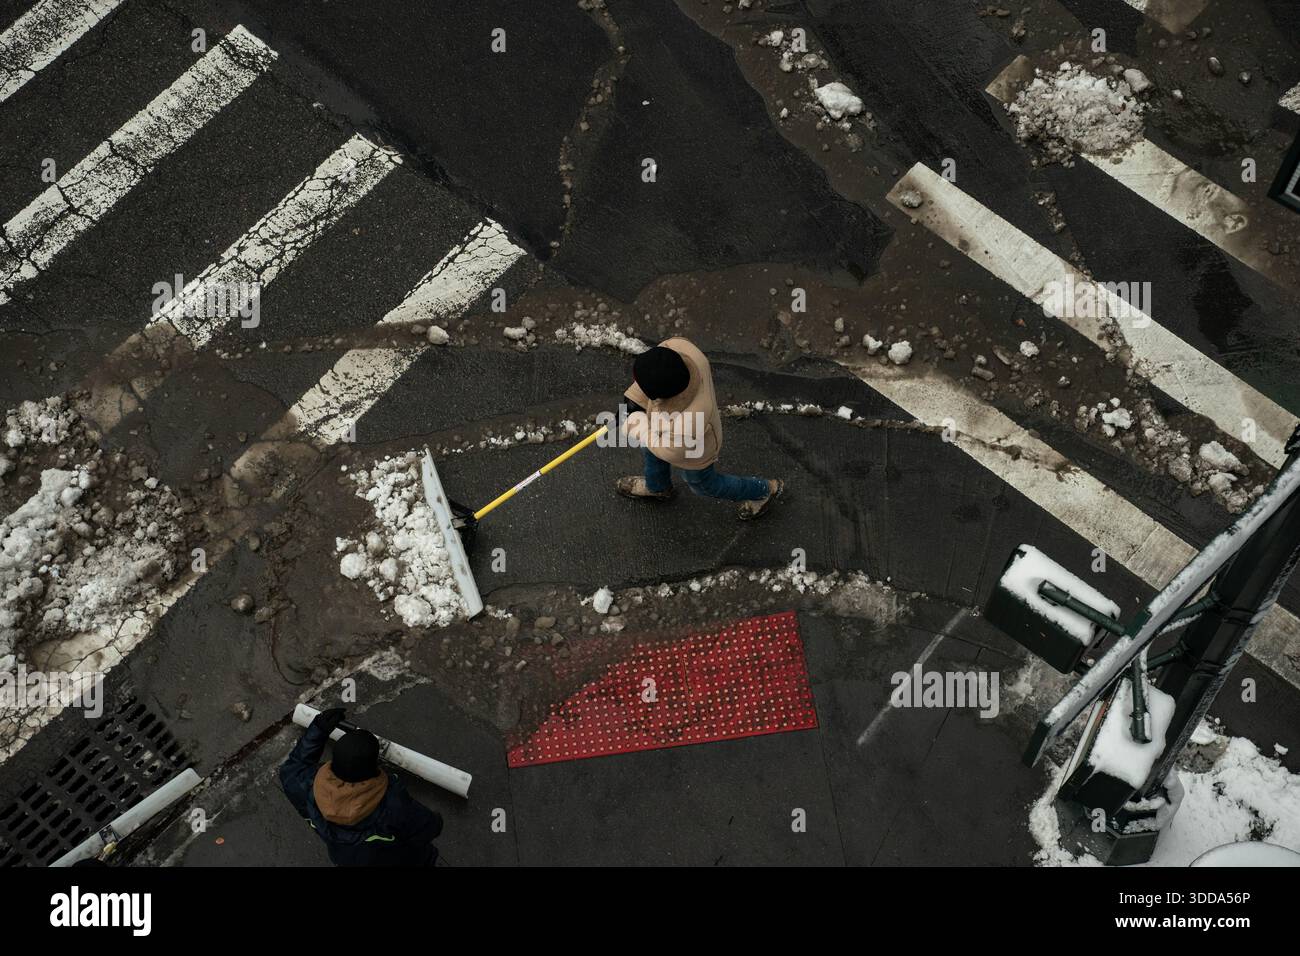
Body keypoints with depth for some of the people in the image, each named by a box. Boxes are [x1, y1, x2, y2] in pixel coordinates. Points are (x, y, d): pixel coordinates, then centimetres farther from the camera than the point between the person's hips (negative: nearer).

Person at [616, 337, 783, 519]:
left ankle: (764, 490, 50)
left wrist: (637, 424, -13)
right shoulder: (677, 346, -37)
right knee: (650, 450, 32)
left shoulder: (688, 424, -49)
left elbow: (670, 450, -25)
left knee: (703, 483, 27)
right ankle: (657, 487, 65)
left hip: (692, 451, -5)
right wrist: (633, 399, -17)